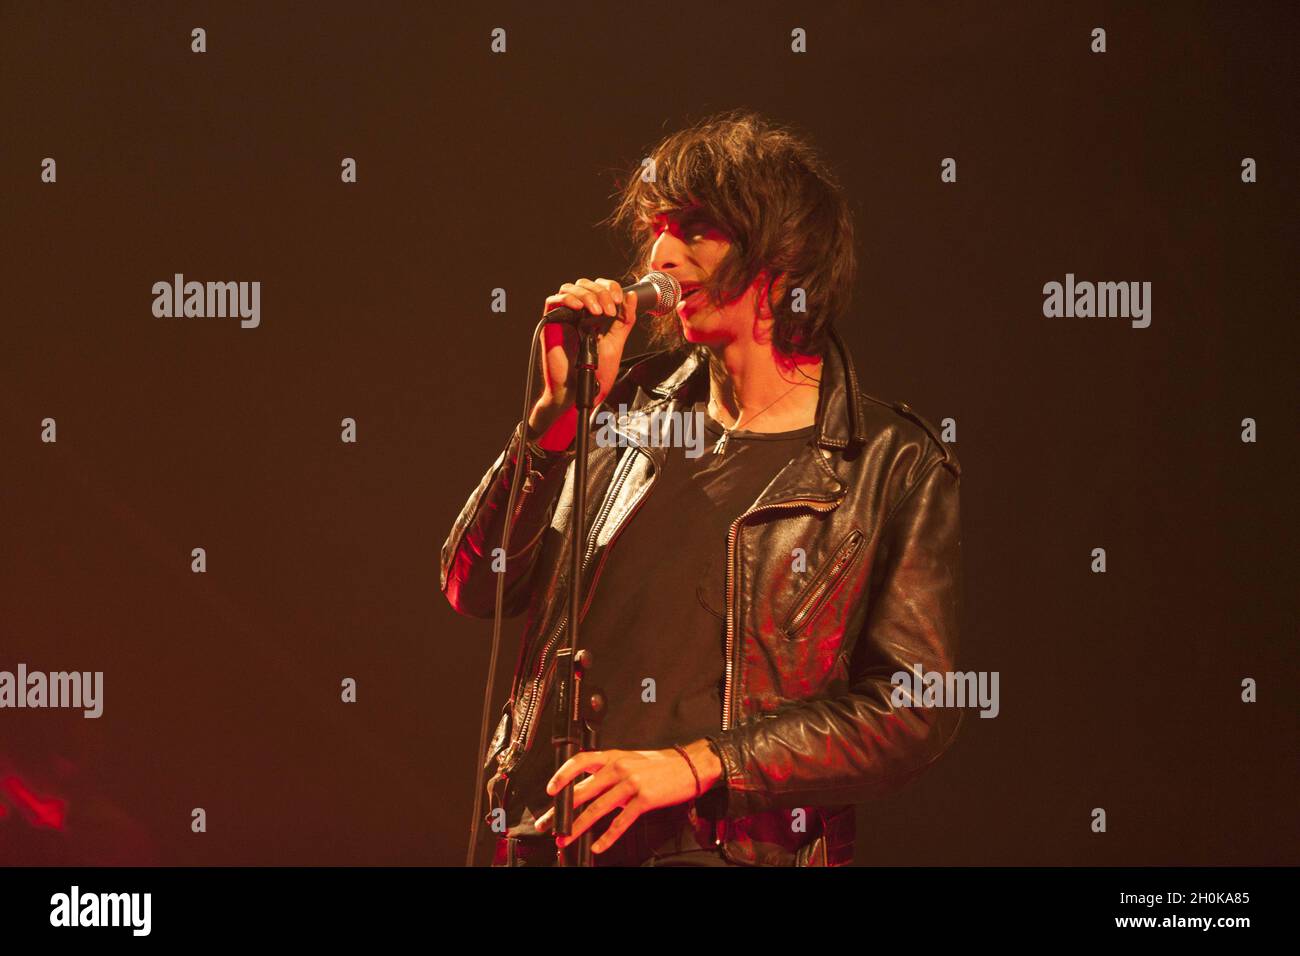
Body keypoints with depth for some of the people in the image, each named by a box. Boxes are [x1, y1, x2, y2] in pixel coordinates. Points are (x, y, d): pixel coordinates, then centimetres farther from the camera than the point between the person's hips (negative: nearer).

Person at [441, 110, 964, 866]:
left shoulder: (894, 467, -2)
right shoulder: (634, 406, 9)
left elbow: (915, 711, -7)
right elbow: (475, 587, 5)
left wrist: (694, 764, -14)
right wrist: (561, 408, -6)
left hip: (733, 847, -3)